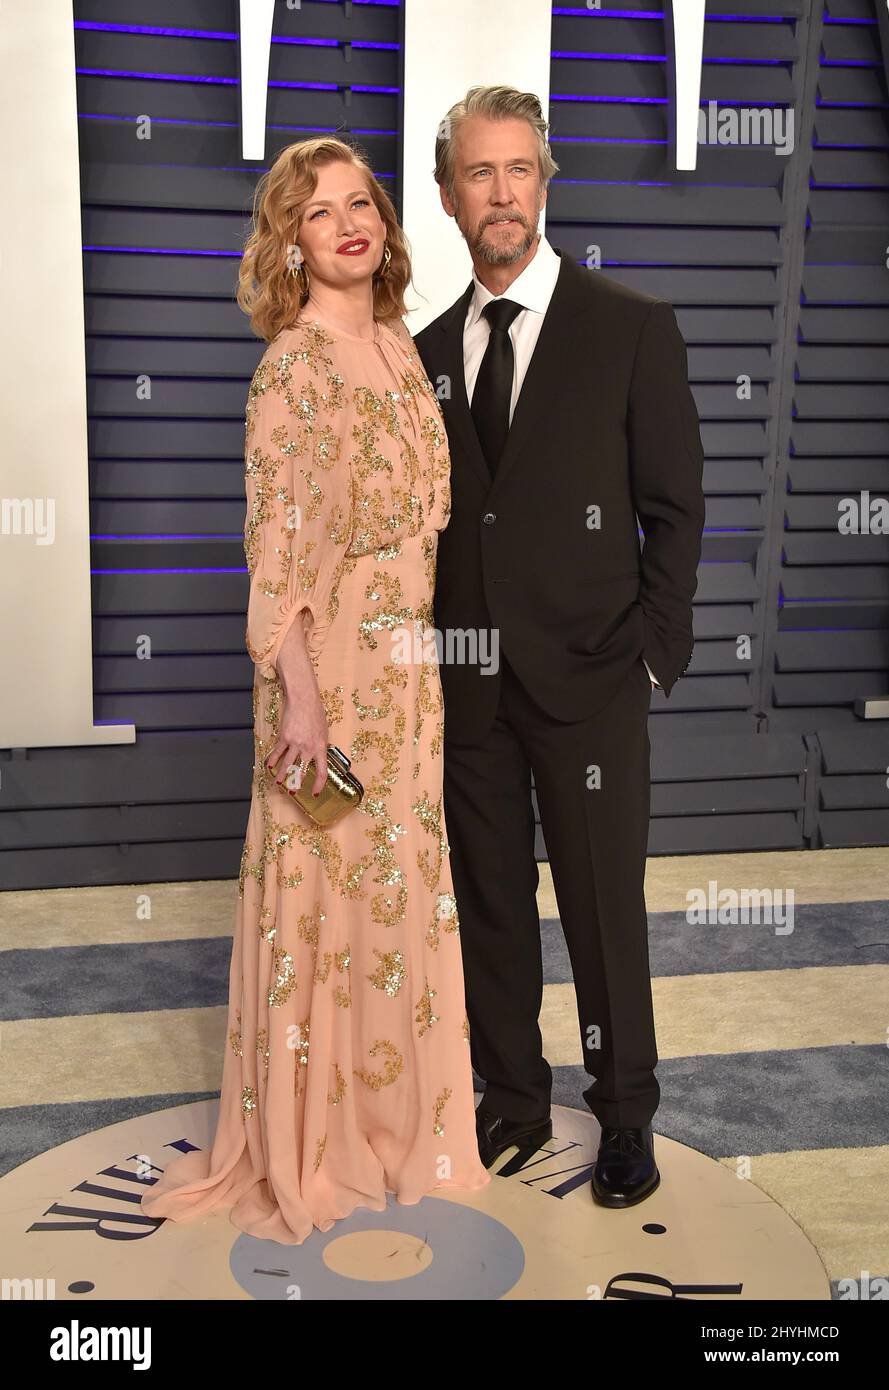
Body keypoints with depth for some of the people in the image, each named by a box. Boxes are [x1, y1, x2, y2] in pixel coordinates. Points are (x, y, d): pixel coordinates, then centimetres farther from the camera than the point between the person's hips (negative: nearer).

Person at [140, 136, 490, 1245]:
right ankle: (309, 1138, 21)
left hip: (407, 654, 8)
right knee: (323, 879, 3)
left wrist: (425, 636, 15)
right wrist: (300, 698, -22)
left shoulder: (398, 344, 11)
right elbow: (277, 542, -17)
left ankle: (392, 1102, 35)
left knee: (398, 873, 16)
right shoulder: (293, 365, -12)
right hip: (329, 656, -7)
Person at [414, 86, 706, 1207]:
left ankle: (624, 1116, 26)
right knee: (489, 903, 13)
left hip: (588, 682, -3)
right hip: (464, 683, 4)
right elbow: (426, 517, 11)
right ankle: (512, 1098, 31)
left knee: (606, 907, 6)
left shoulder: (631, 326, -2)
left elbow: (673, 507, -2)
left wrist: (652, 656, -7)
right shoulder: (427, 350, 9)